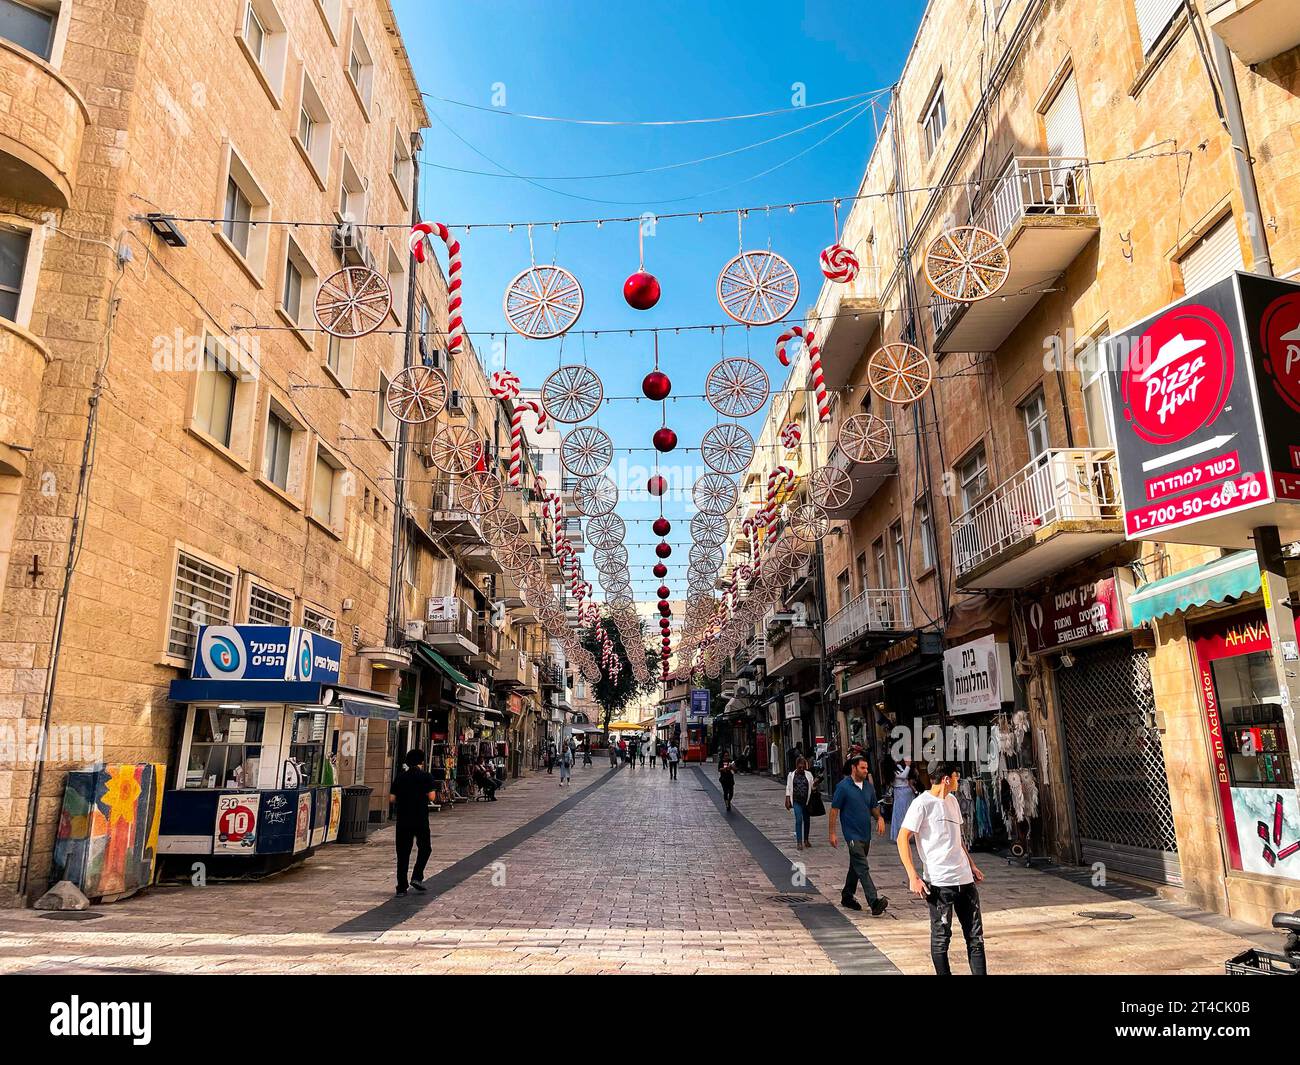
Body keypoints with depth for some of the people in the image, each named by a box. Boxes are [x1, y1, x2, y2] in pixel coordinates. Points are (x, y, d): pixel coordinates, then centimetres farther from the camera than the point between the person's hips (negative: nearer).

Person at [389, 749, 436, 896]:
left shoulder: (400, 777, 4)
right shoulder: (426, 777, -5)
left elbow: (392, 798, 2)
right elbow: (431, 797, -11)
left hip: (402, 819, 3)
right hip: (420, 819, -3)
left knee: (403, 852, 8)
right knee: (424, 848, 15)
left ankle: (401, 887, 8)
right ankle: (417, 877, 1)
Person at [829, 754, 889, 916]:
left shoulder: (868, 786, 9)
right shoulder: (843, 786, -10)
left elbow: (874, 807, 20)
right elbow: (834, 810, -8)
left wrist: (879, 818, -3)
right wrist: (832, 833, -10)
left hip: (866, 834, 7)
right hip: (853, 834, -7)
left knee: (856, 867, 16)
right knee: (862, 868, -14)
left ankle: (848, 896, 29)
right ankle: (875, 901, -21)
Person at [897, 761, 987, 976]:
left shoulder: (952, 801, 13)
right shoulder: (922, 803, -11)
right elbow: (902, 839, -12)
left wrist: (972, 866, 21)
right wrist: (913, 877, -17)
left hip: (964, 878, 7)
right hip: (939, 881, -7)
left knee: (975, 935, 9)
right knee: (941, 937, 4)